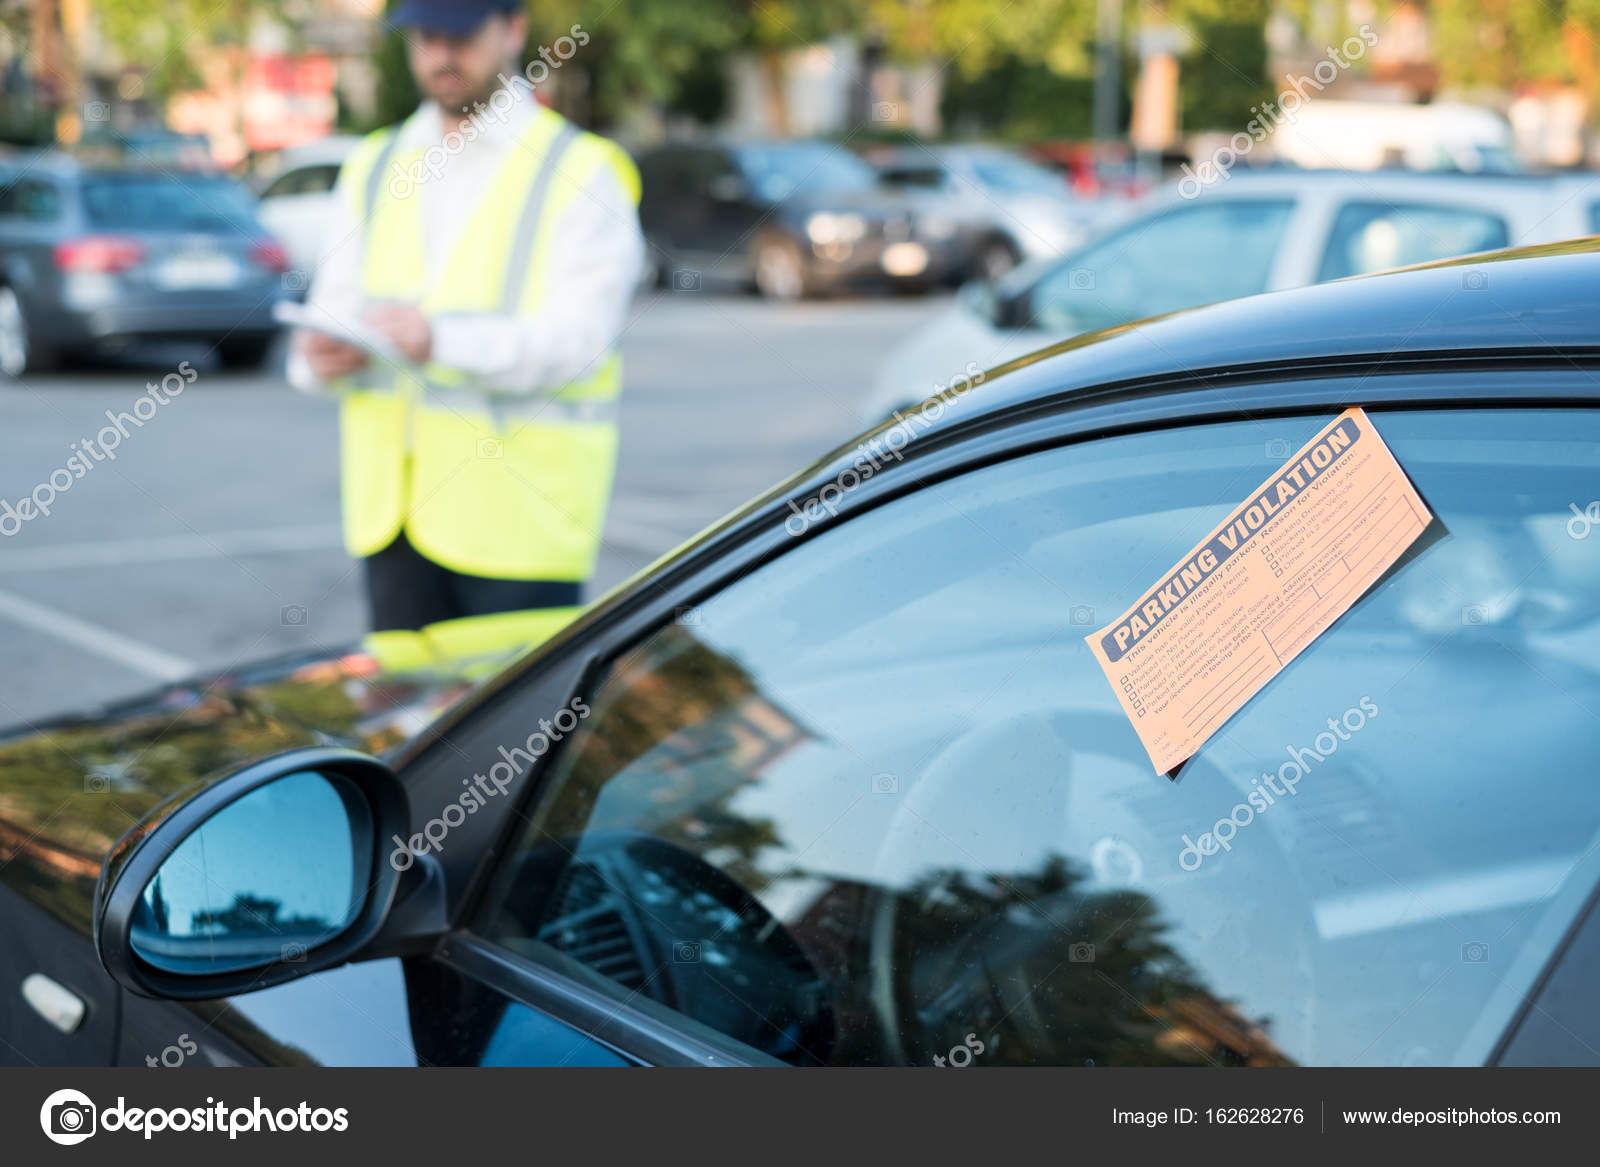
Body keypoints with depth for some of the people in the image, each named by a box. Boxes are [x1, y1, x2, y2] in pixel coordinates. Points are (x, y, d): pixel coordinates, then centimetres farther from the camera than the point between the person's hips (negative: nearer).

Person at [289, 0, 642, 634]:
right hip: (392, 507, 5)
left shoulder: (581, 172, -1)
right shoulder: (373, 168, 17)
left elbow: (577, 338, -13)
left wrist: (443, 340, -29)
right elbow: (331, 304, 12)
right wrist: (323, 356, -13)